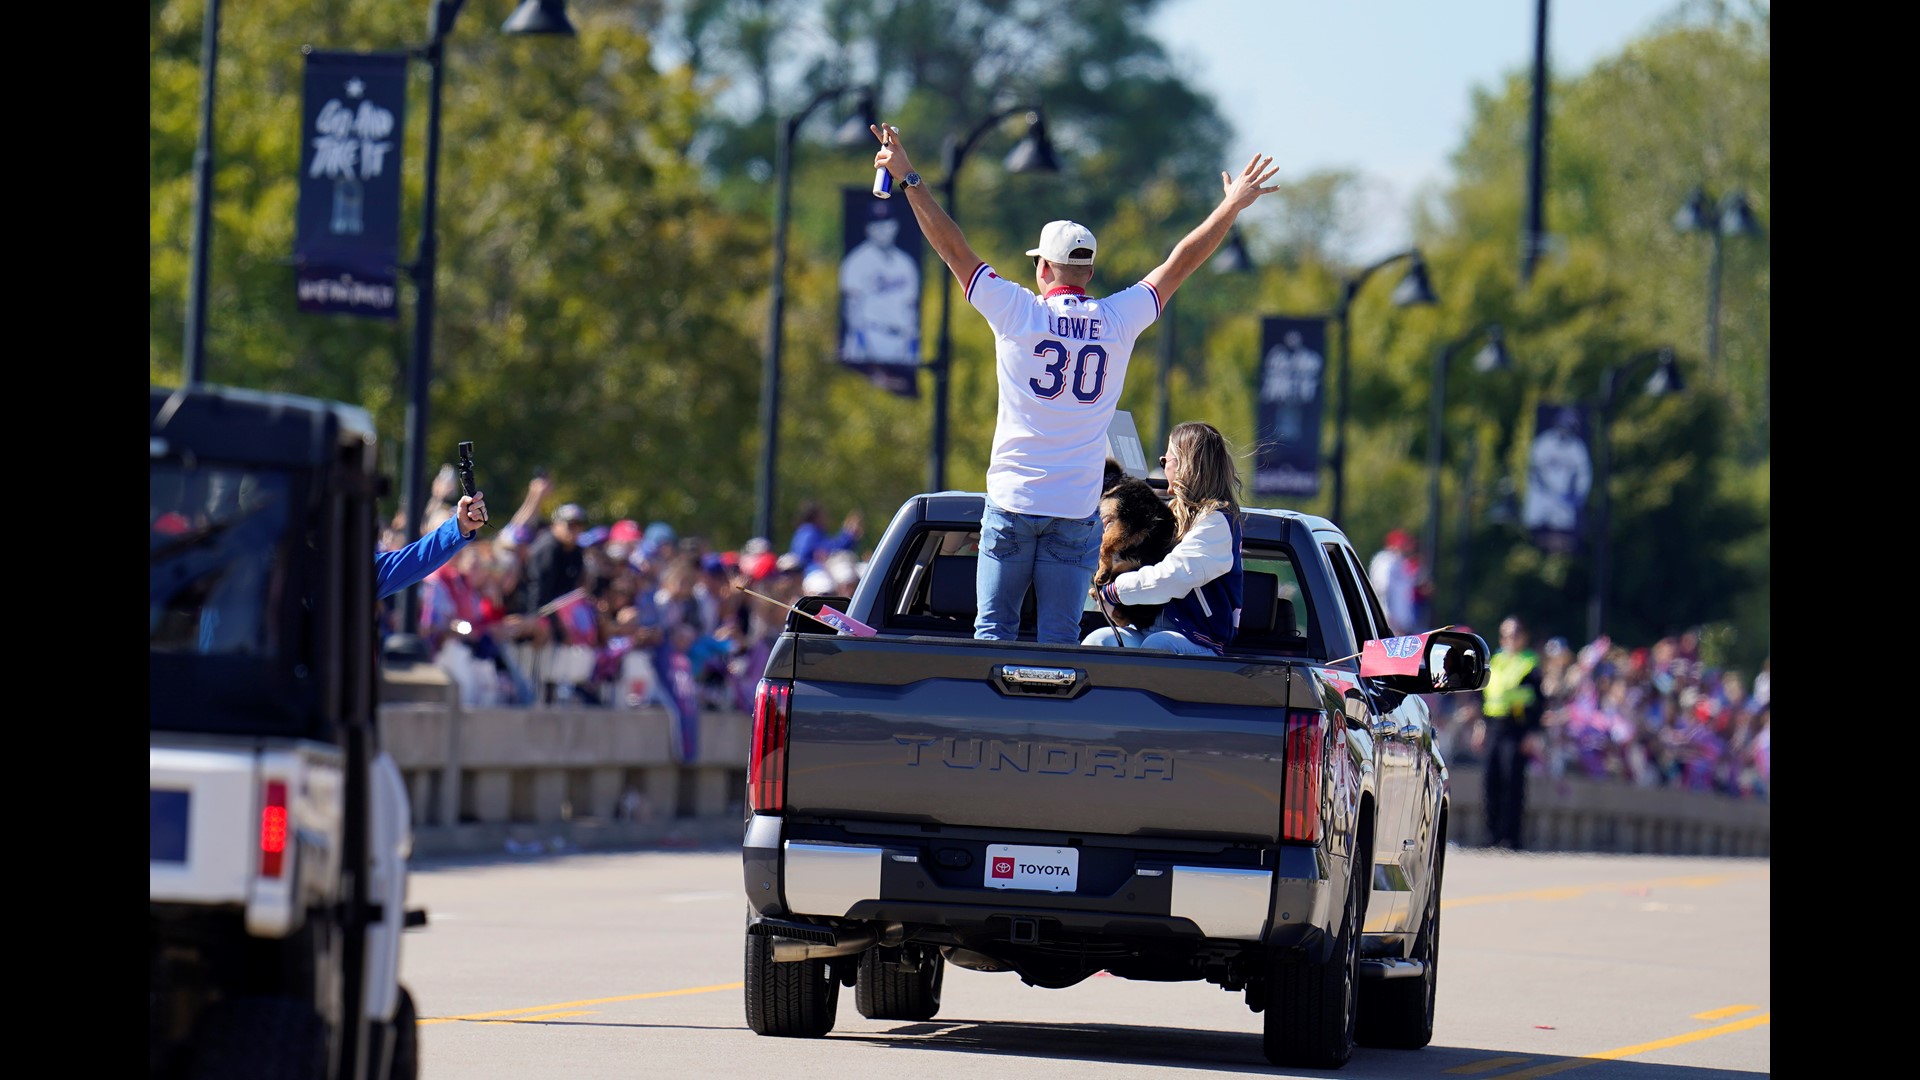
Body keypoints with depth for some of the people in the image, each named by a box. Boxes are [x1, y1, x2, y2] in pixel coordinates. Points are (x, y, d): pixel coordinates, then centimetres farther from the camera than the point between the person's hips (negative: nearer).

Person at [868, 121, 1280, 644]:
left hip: (1013, 500, -1)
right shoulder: (1118, 321, 1)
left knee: (993, 630, 1)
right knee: (1060, 640, 0)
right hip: (1078, 510, 1)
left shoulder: (1018, 312, -3)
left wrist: (909, 179, 7)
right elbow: (1180, 263, 11)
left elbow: (953, 248, 1)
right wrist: (1233, 205, 21)